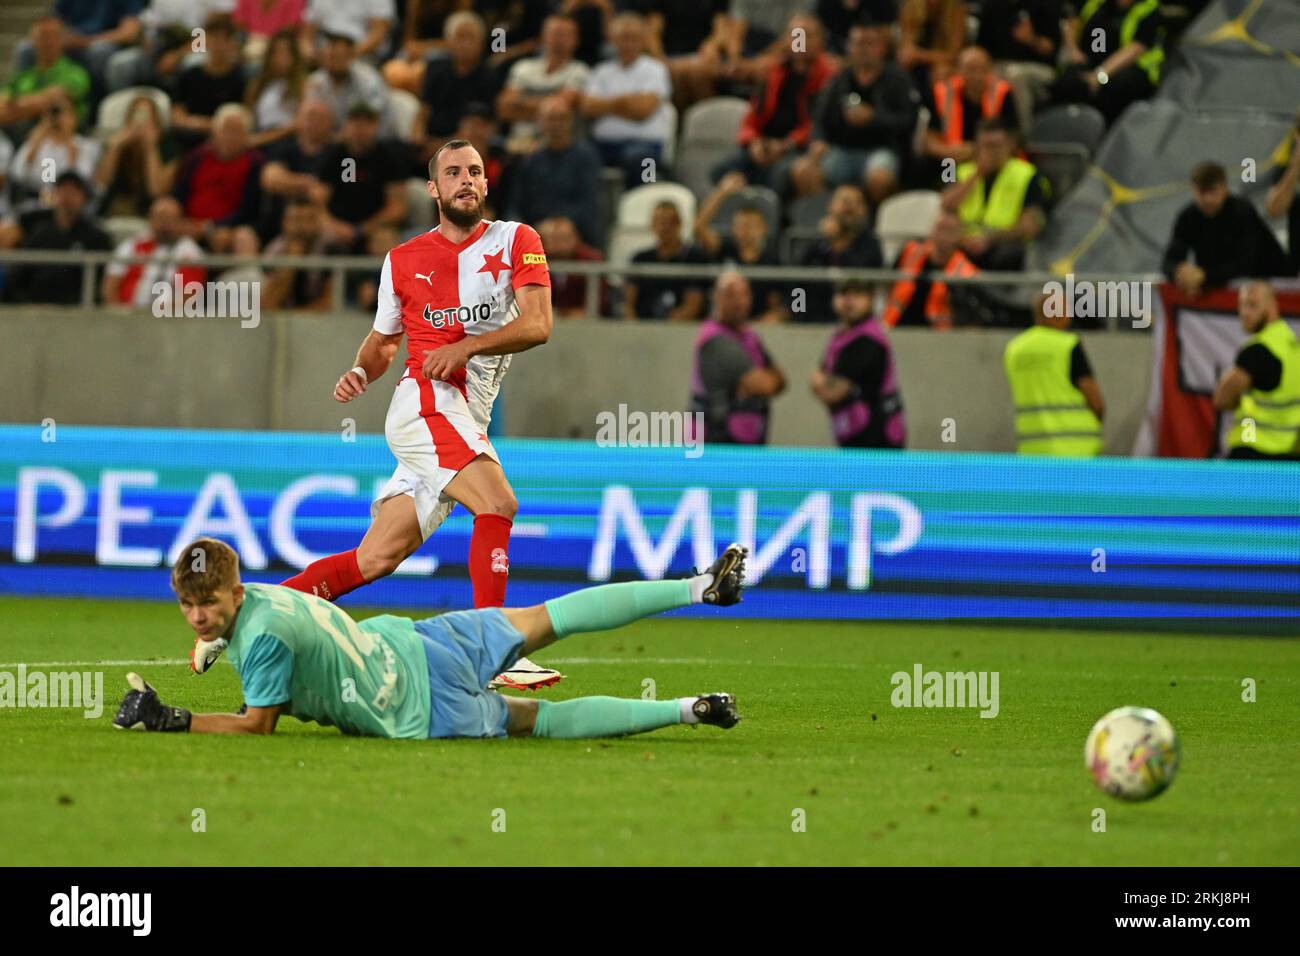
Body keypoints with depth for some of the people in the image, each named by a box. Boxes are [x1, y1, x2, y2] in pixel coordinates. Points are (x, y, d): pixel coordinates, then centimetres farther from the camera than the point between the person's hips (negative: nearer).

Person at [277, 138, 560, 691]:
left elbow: (538, 324, -5)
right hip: (426, 400, -3)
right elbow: (384, 339, 22)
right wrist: (361, 372, 1)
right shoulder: (403, 260, 10)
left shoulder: (516, 242, 7)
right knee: (498, 502, -27)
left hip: (468, 424, 3)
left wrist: (466, 346, -17)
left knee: (375, 560, 3)